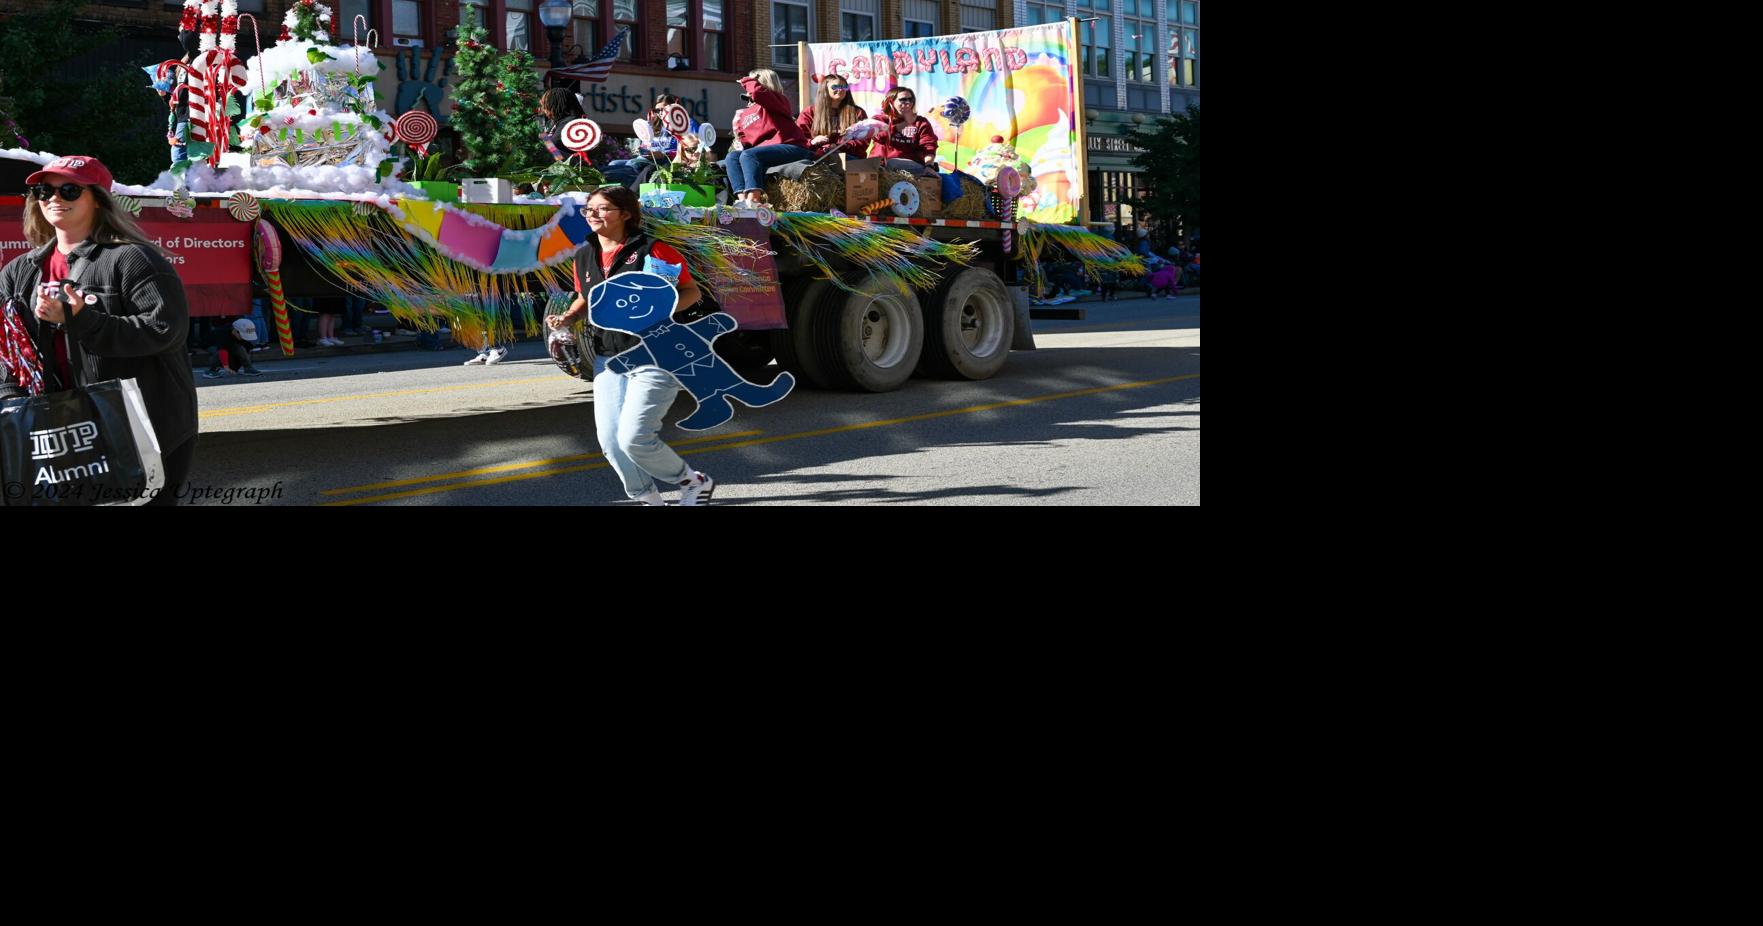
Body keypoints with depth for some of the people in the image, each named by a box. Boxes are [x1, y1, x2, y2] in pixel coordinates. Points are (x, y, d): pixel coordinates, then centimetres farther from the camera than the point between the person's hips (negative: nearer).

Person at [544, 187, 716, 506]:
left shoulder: (651, 251, -10)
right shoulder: (584, 256, 8)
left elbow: (692, 292, -6)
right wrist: (567, 318, 5)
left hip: (654, 358, -7)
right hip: (608, 360, 7)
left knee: (633, 438, -16)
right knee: (610, 440, -1)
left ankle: (695, 483, 9)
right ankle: (649, 498, 20)